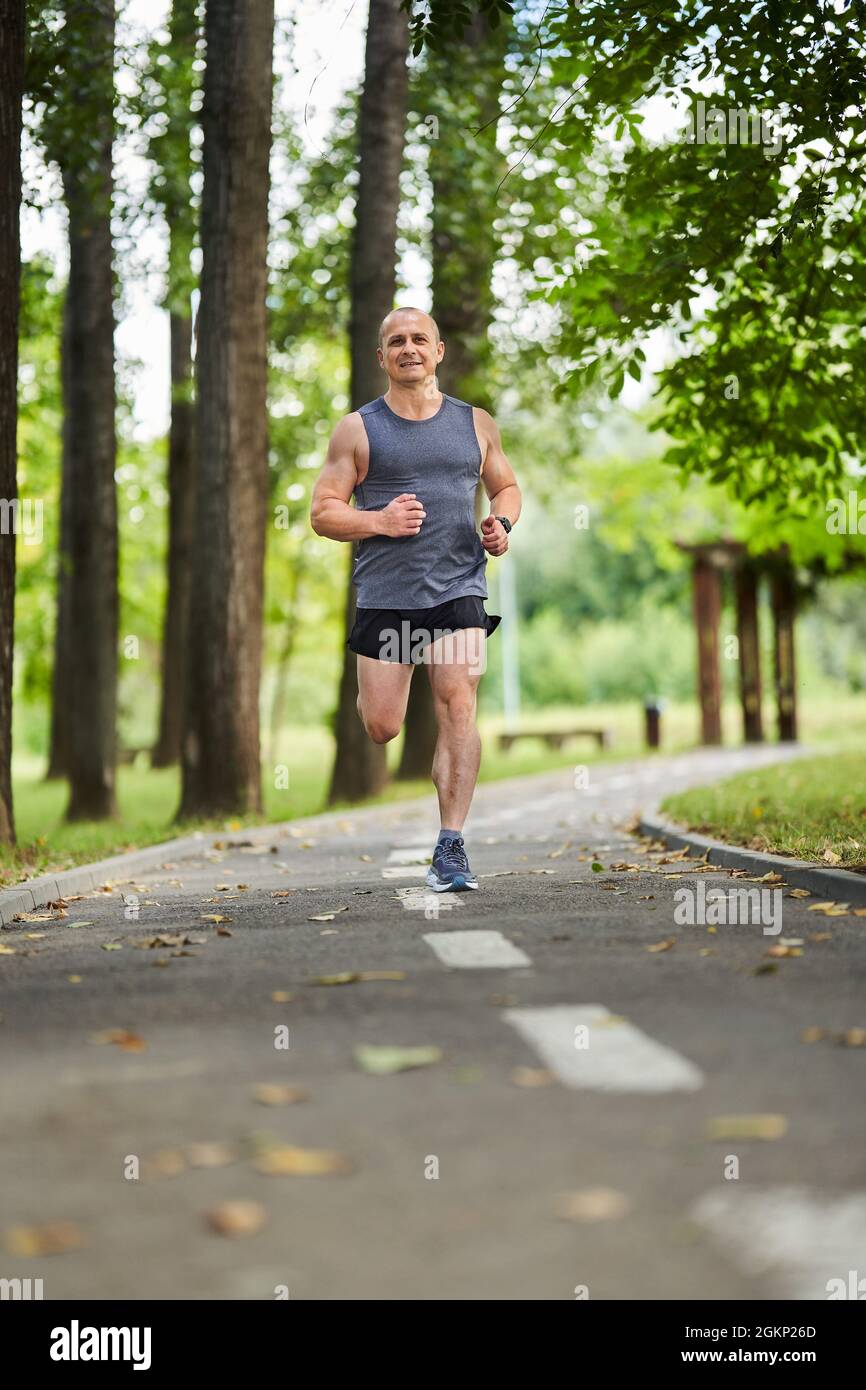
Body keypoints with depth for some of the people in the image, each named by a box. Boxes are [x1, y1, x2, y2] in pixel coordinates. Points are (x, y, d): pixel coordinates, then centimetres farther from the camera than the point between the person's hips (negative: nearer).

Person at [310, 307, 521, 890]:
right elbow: (322, 512, 3)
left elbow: (507, 486, 24)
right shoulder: (358, 429, 4)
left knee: (459, 708, -13)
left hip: (459, 587, 1)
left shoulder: (476, 423, 11)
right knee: (379, 727, 0)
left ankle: (451, 847, -10)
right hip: (385, 595, 0)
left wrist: (502, 522, 2)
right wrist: (380, 521, -15)